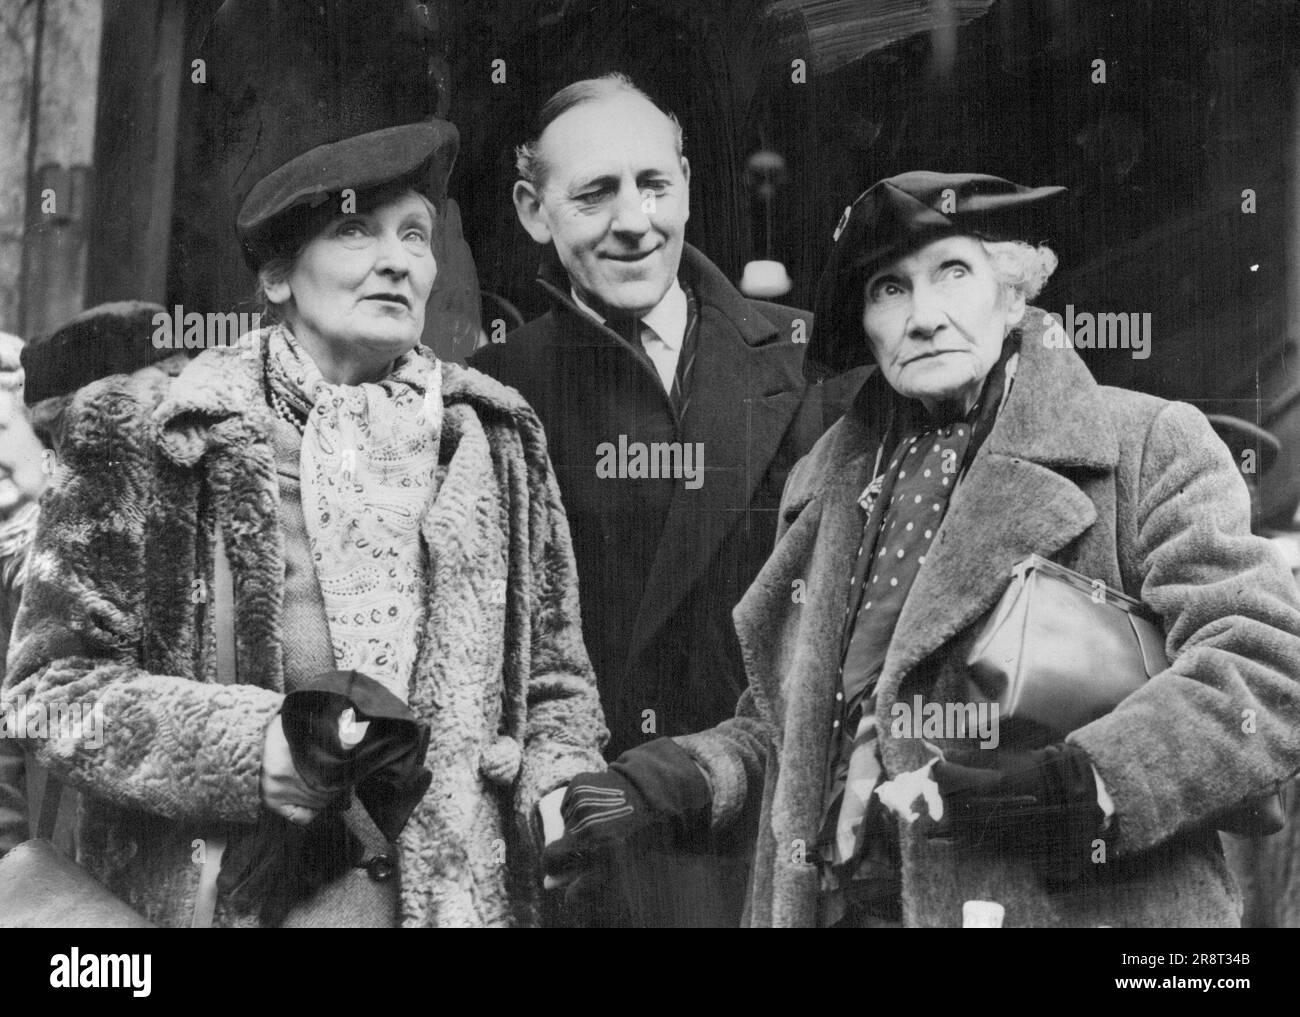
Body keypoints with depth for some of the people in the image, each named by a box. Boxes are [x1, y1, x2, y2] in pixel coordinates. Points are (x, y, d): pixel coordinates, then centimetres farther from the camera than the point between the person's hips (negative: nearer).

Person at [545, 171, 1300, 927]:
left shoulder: (1150, 446, -3)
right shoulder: (827, 483, 11)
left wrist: (1083, 782, -24)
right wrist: (678, 784, 1)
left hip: (1066, 903, -4)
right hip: (828, 902, 5)